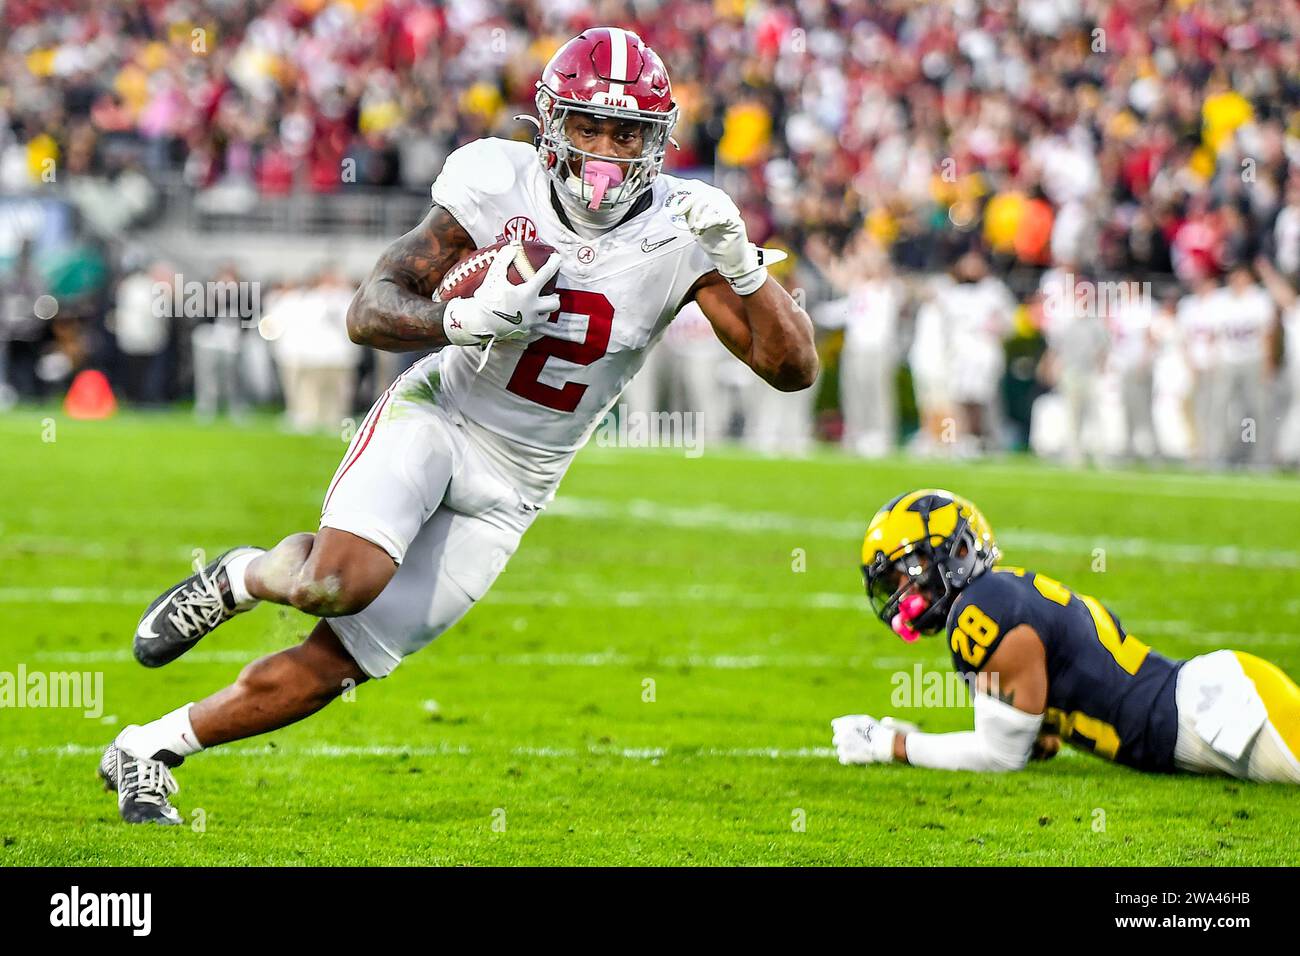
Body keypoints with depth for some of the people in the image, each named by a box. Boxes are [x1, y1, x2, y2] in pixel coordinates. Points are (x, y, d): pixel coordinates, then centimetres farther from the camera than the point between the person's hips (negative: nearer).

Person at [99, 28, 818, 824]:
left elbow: (794, 369, -15)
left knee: (339, 660, -2)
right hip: (437, 415, -2)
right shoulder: (500, 183, -13)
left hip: (513, 484, 2)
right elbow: (370, 311, -10)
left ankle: (150, 750, 15)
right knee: (343, 579, -31)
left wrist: (741, 262, -31)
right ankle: (243, 577, 4)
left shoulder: (679, 233, -12)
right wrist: (463, 320, -30)